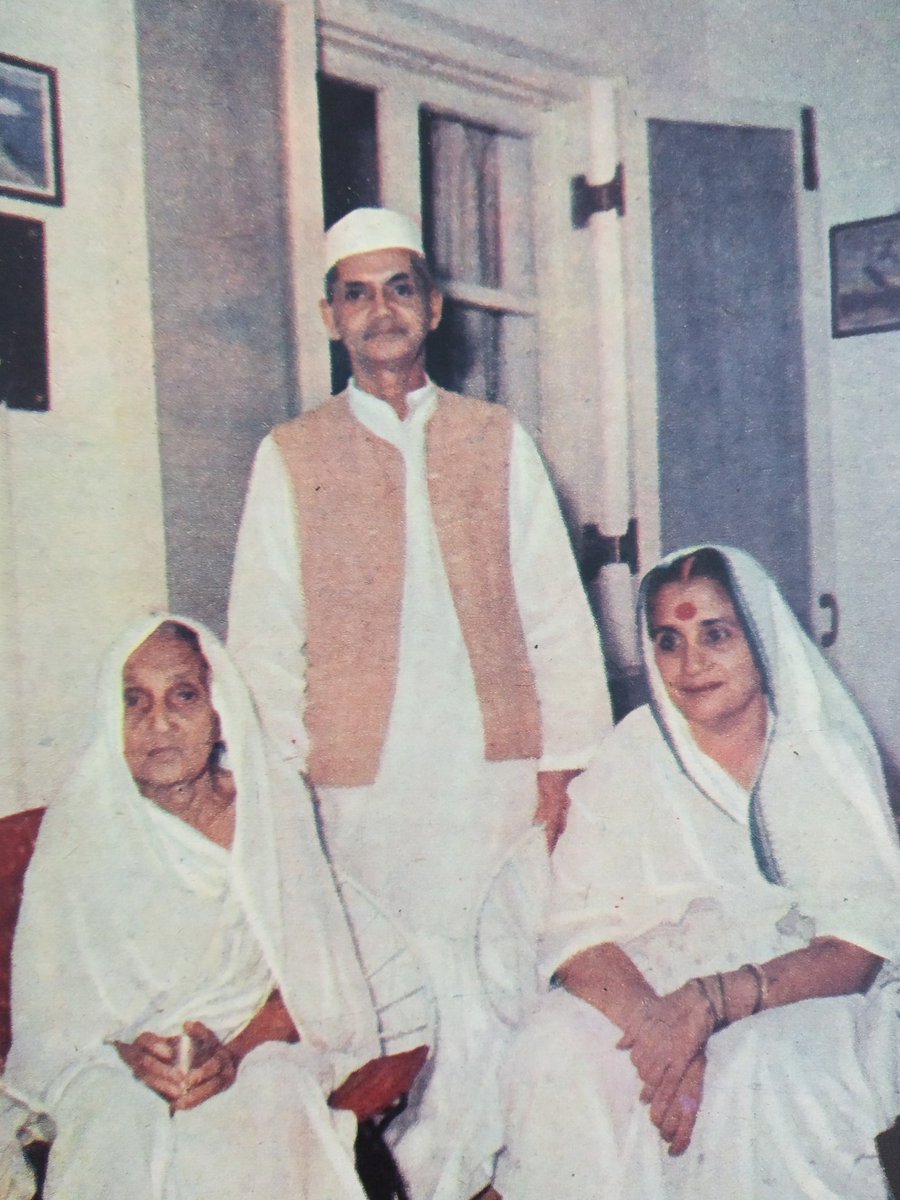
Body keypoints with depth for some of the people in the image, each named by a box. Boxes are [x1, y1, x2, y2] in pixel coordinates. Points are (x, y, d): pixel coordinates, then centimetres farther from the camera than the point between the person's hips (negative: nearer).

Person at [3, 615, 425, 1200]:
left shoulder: (272, 821, 5)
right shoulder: (79, 833, 4)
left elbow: (319, 989, 2)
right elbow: (47, 1013, 3)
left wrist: (234, 1047, -16)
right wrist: (127, 1049, -16)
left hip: (260, 1070, 0)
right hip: (118, 1090, 0)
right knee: (121, 1135, -33)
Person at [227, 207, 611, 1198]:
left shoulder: (498, 441, 11)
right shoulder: (289, 457, 8)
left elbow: (557, 612, 7)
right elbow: (262, 636, 6)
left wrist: (562, 764, 0)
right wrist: (285, 783, -2)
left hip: (499, 768, 1)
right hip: (367, 782, -1)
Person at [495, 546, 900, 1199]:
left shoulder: (826, 754, -4)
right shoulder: (630, 758, -1)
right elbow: (578, 930, -9)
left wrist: (712, 1003, -27)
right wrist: (654, 1021, -29)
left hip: (803, 993, -1)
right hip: (651, 985, 1)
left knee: (765, 1072, -33)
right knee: (558, 1050, -26)